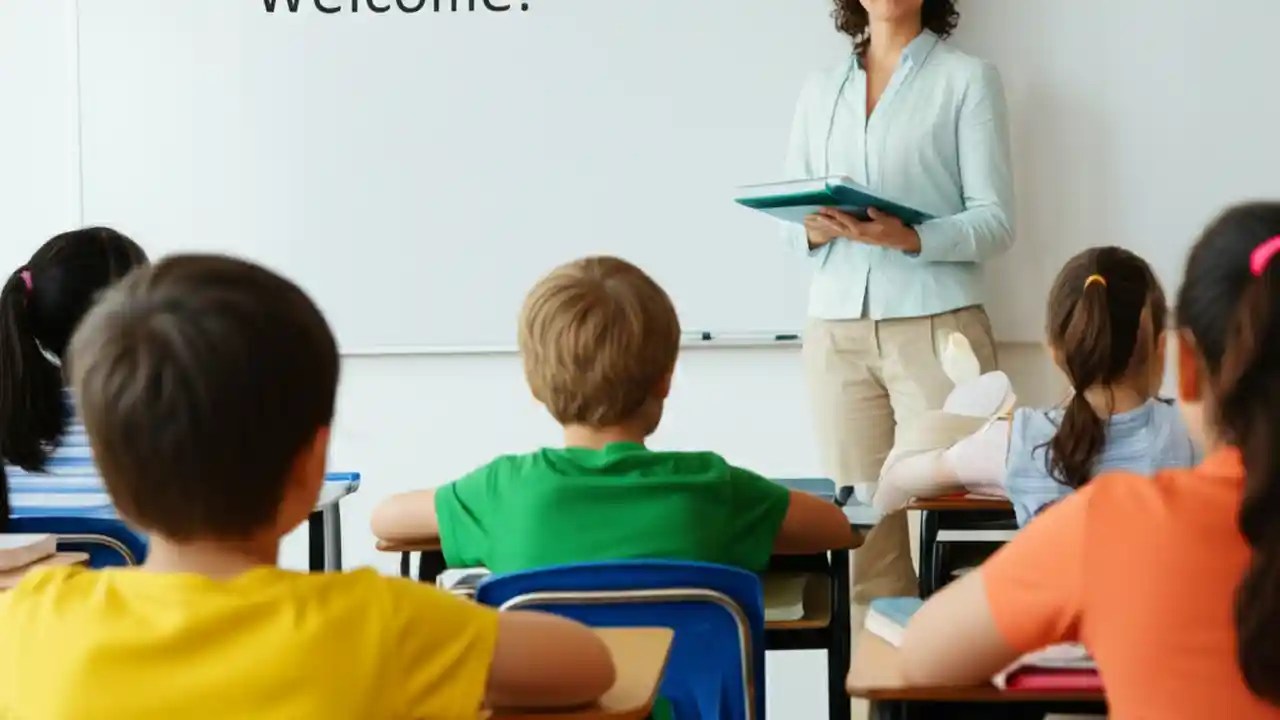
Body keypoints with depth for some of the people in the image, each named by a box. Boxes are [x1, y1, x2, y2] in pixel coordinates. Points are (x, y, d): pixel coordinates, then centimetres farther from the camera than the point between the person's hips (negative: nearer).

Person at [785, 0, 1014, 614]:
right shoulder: (820, 89, 16)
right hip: (835, 331, 3)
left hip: (936, 327, -3)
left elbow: (995, 221, -4)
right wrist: (815, 229, -8)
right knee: (862, 529, 0)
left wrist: (908, 238, -21)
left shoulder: (968, 79, 3)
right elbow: (789, 220, 15)